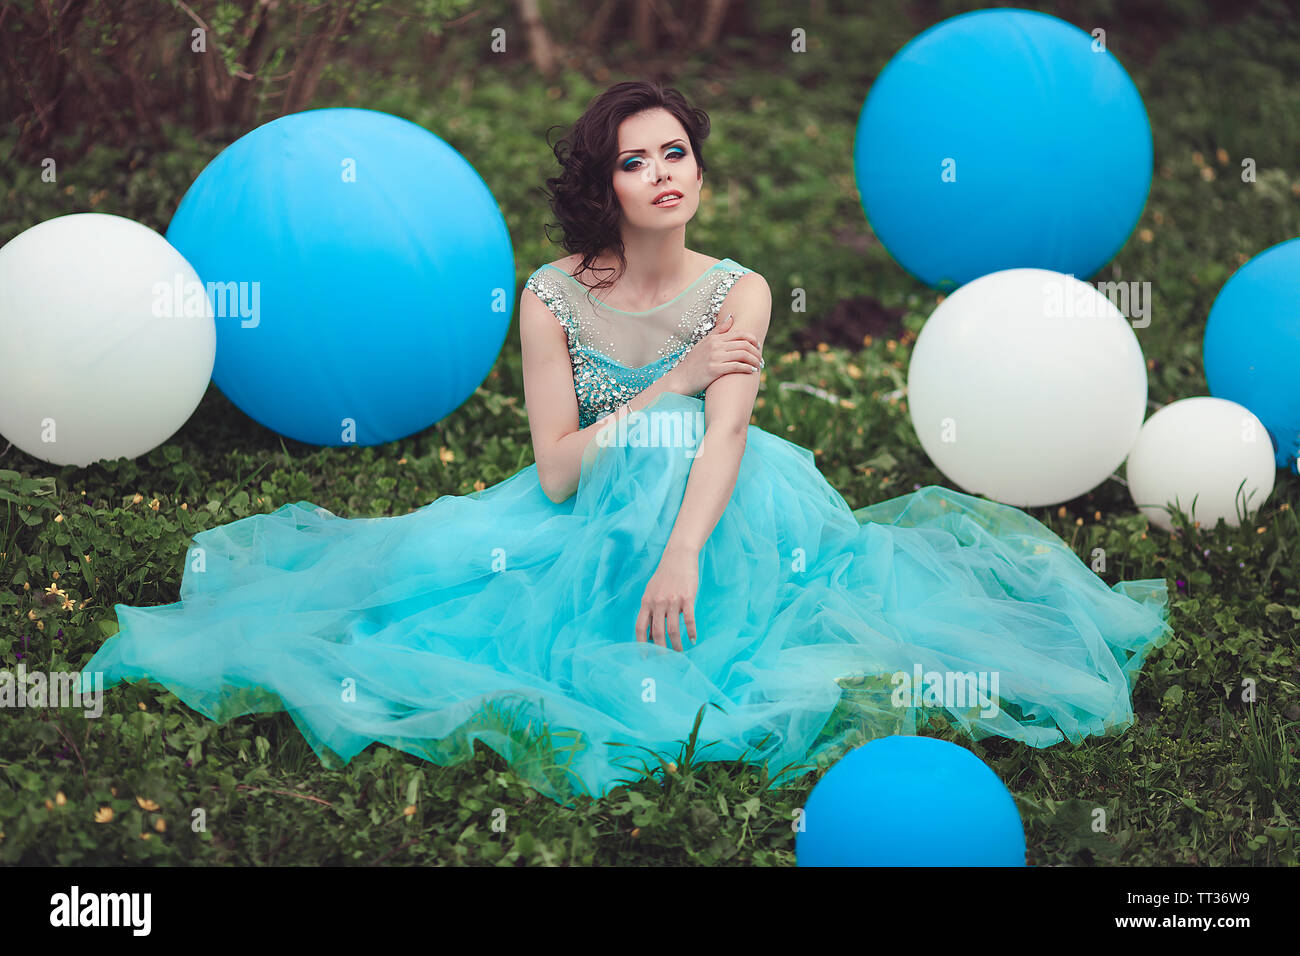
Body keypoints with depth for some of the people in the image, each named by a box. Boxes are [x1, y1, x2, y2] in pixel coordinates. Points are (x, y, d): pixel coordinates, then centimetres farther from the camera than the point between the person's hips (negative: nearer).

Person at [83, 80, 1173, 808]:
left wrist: (682, 552, -44)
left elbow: (725, 432, -25)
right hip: (588, 531, 0)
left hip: (714, 515, 0)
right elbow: (556, 473, -14)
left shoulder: (738, 291, -8)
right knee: (449, 569, -22)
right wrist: (673, 385, -19)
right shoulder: (552, 298, -9)